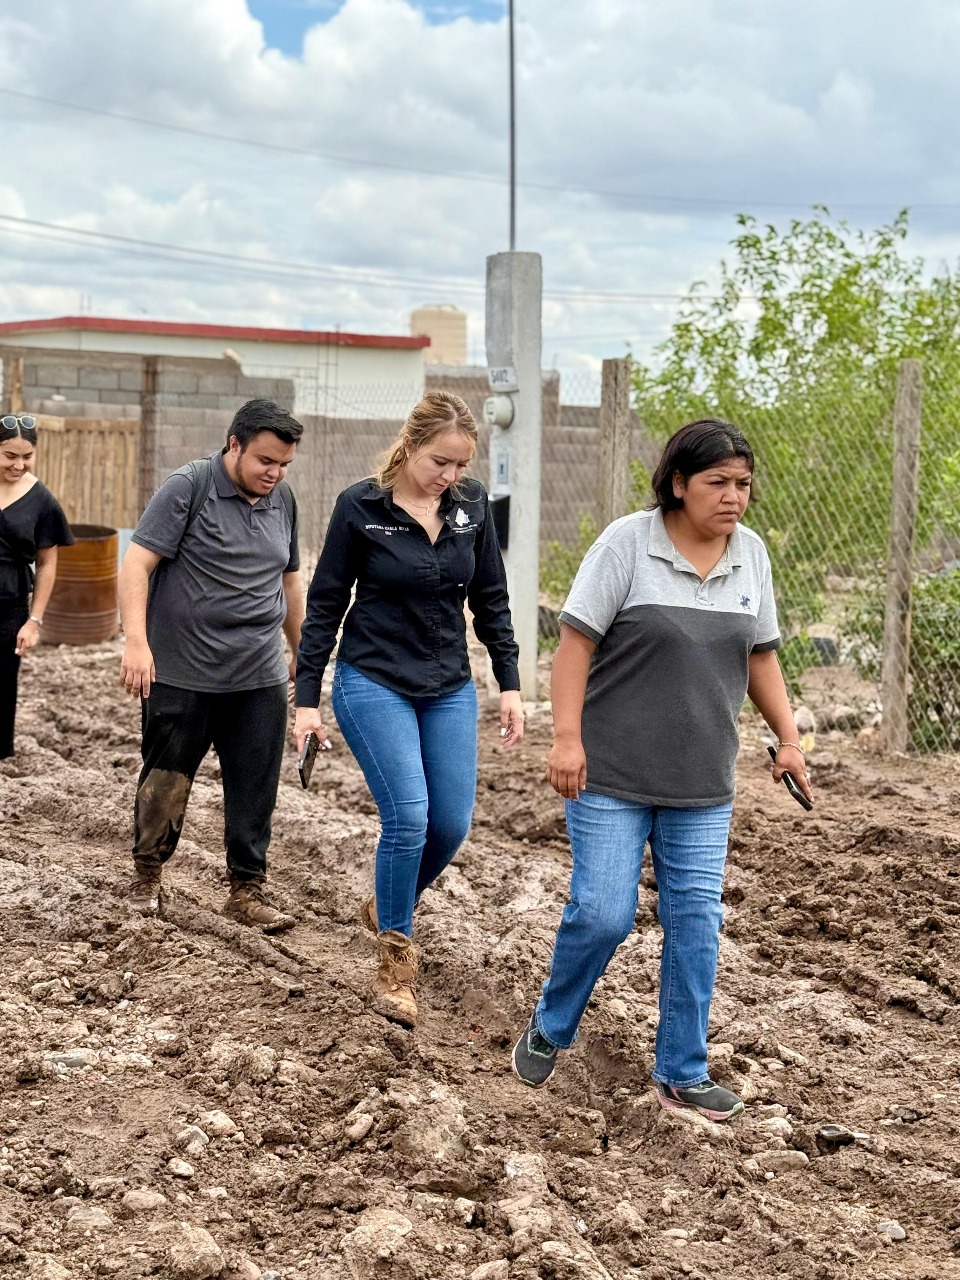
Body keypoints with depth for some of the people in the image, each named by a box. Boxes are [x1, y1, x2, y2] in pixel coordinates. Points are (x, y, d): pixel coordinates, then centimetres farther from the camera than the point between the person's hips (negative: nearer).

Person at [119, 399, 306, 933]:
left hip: (260, 678, 4)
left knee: (255, 790, 4)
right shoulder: (188, 488, -9)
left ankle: (248, 889, 15)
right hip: (182, 675, -4)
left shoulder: (283, 500, 9)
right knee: (165, 783, 9)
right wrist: (137, 642, -25)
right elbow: (137, 564, -14)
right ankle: (147, 874, 30)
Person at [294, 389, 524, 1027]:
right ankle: (396, 958, 4)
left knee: (452, 824, 2)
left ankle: (389, 904, 32)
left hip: (449, 687, 4)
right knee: (408, 817, -15)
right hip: (374, 682, -4)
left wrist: (510, 684, 6)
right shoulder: (360, 507, -10)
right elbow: (325, 605, -4)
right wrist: (307, 699, -4)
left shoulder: (472, 504, -1)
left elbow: (491, 599, 8)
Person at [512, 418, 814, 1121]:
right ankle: (549, 1030, 23)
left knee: (695, 922, 5)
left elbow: (760, 654, 14)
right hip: (612, 775, -4)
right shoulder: (626, 543, -10)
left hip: (702, 784, 5)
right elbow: (577, 640, -11)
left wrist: (789, 738, 9)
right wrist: (566, 738, -17)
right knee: (601, 914, -4)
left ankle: (683, 1073, 18)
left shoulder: (751, 553, 6)